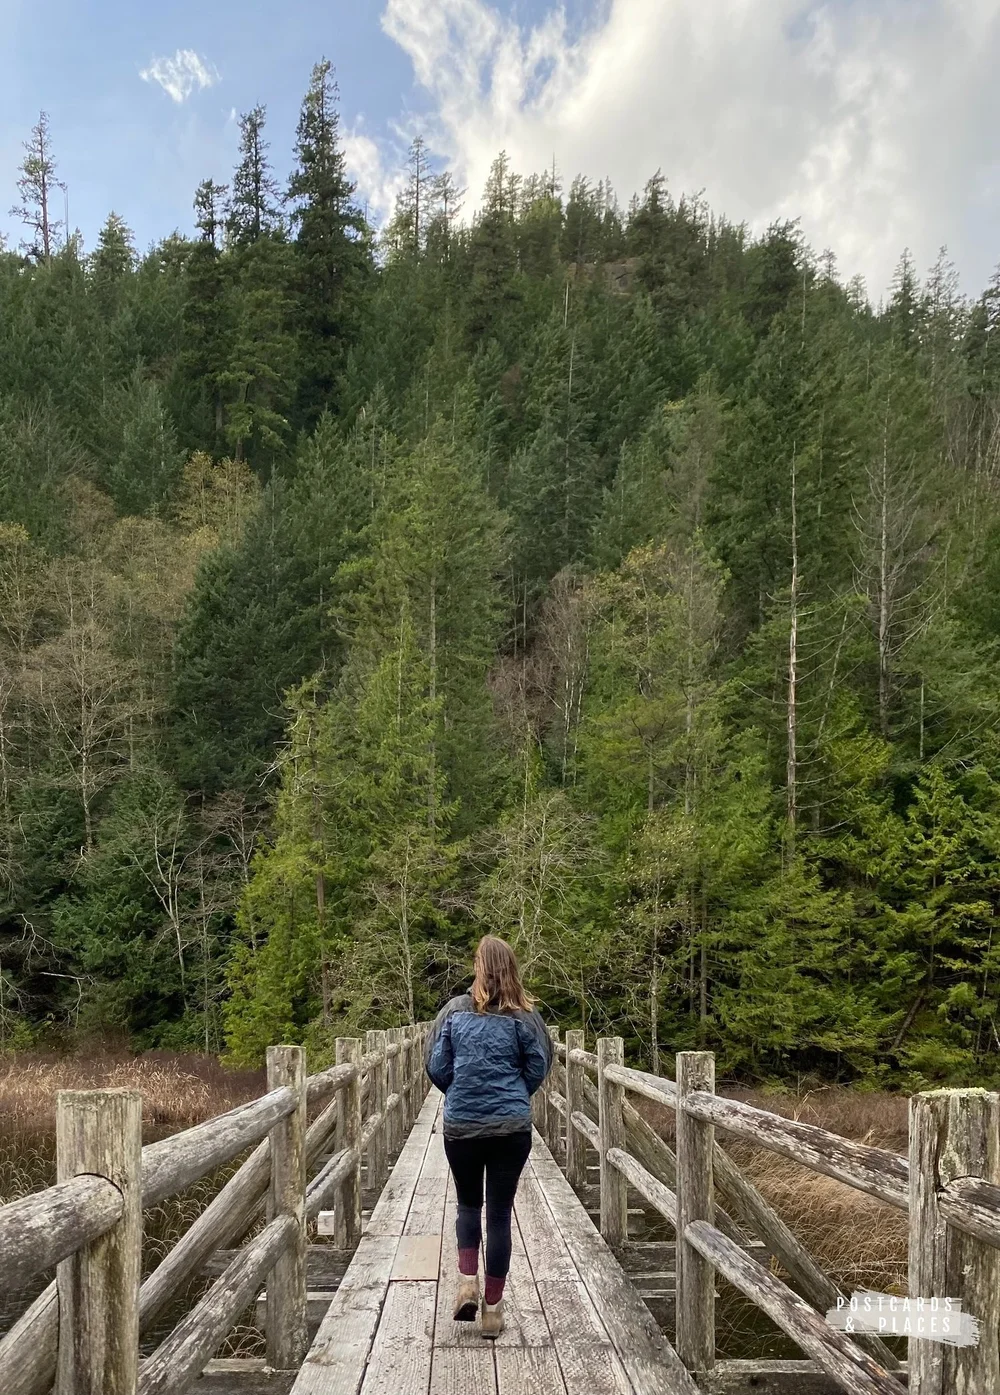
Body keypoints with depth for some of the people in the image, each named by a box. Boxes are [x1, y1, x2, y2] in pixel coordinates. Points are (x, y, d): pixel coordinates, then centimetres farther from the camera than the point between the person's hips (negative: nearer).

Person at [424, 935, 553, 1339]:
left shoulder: (455, 1010, -4)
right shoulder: (523, 1016, -6)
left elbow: (436, 1066, -1)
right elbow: (539, 1067, -1)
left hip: (460, 1125, 1)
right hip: (512, 1127, -1)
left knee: (469, 1203, 22)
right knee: (500, 1212, 9)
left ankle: (468, 1280, 7)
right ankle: (493, 1307, 14)